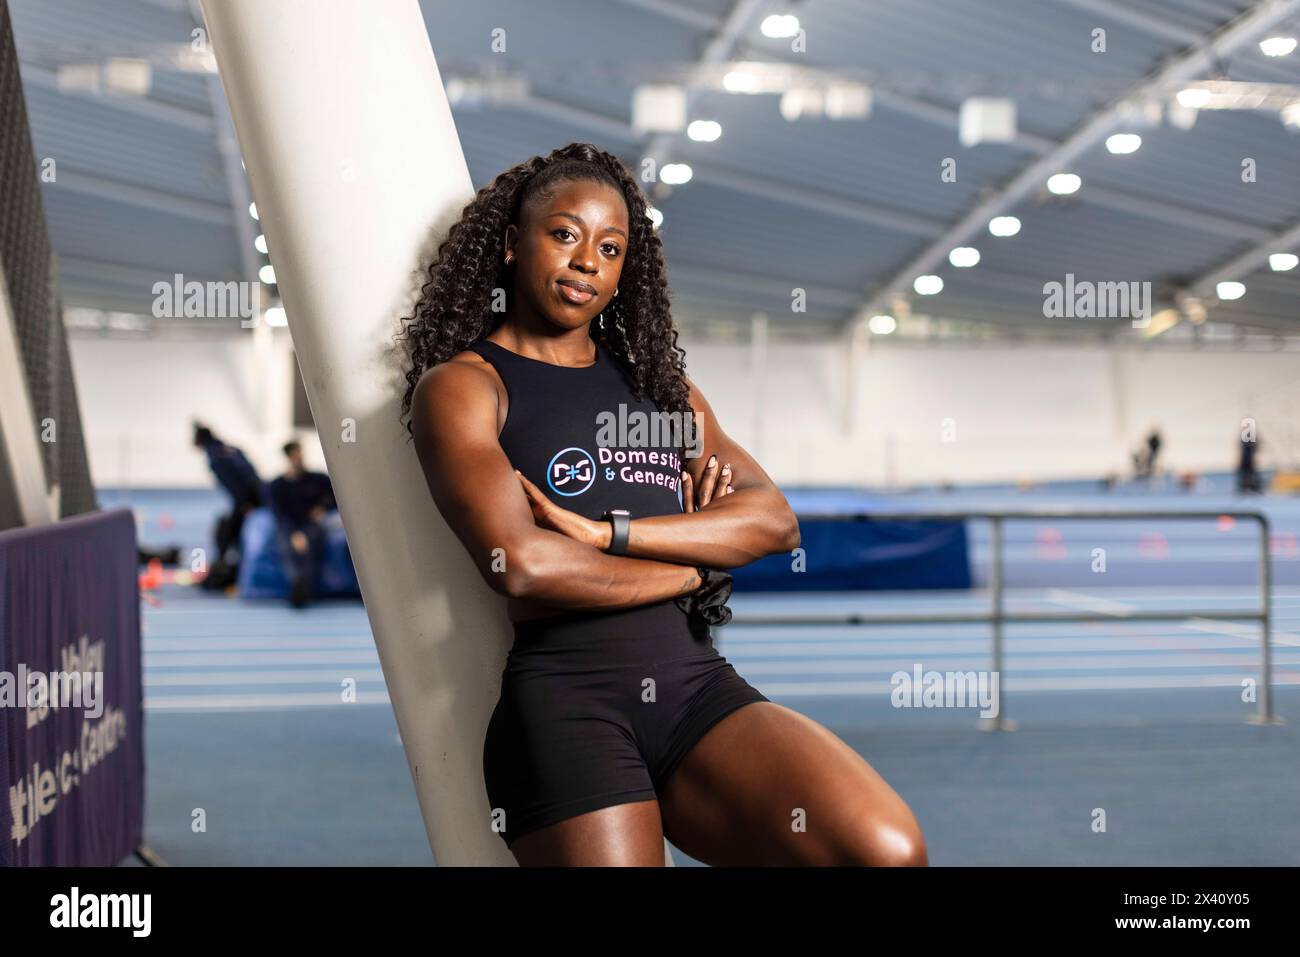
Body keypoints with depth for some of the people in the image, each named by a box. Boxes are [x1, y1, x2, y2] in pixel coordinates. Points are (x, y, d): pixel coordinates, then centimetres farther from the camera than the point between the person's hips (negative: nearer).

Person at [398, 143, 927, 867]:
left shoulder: (657, 381, 22)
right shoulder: (461, 385, 5)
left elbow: (775, 520, 6)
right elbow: (524, 568, -12)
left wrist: (604, 533, -8)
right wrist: (698, 565, 2)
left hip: (698, 682, 4)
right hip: (564, 702, -4)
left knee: (890, 851, -20)